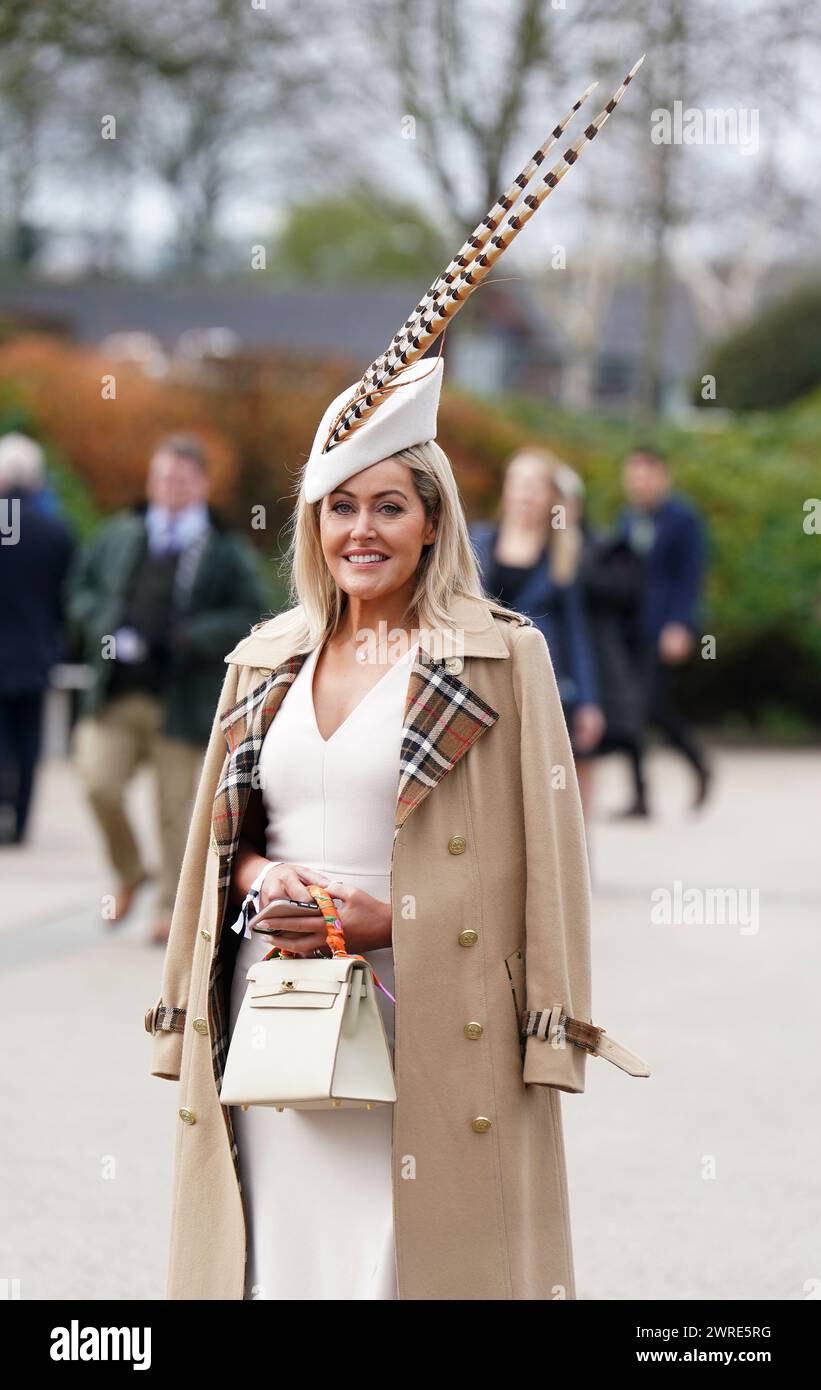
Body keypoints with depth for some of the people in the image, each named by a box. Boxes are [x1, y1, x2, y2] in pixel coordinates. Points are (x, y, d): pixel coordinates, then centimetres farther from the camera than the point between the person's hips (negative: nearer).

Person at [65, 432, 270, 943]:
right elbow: (82, 587, 16)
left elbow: (251, 613, -4)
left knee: (177, 808, 2)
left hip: (182, 703, -2)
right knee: (98, 784, -12)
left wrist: (192, 637, -17)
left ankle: (171, 909, 17)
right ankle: (129, 872, 14)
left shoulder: (227, 550, 0)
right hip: (116, 693, 2)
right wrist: (107, 630, -4)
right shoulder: (120, 535, 10)